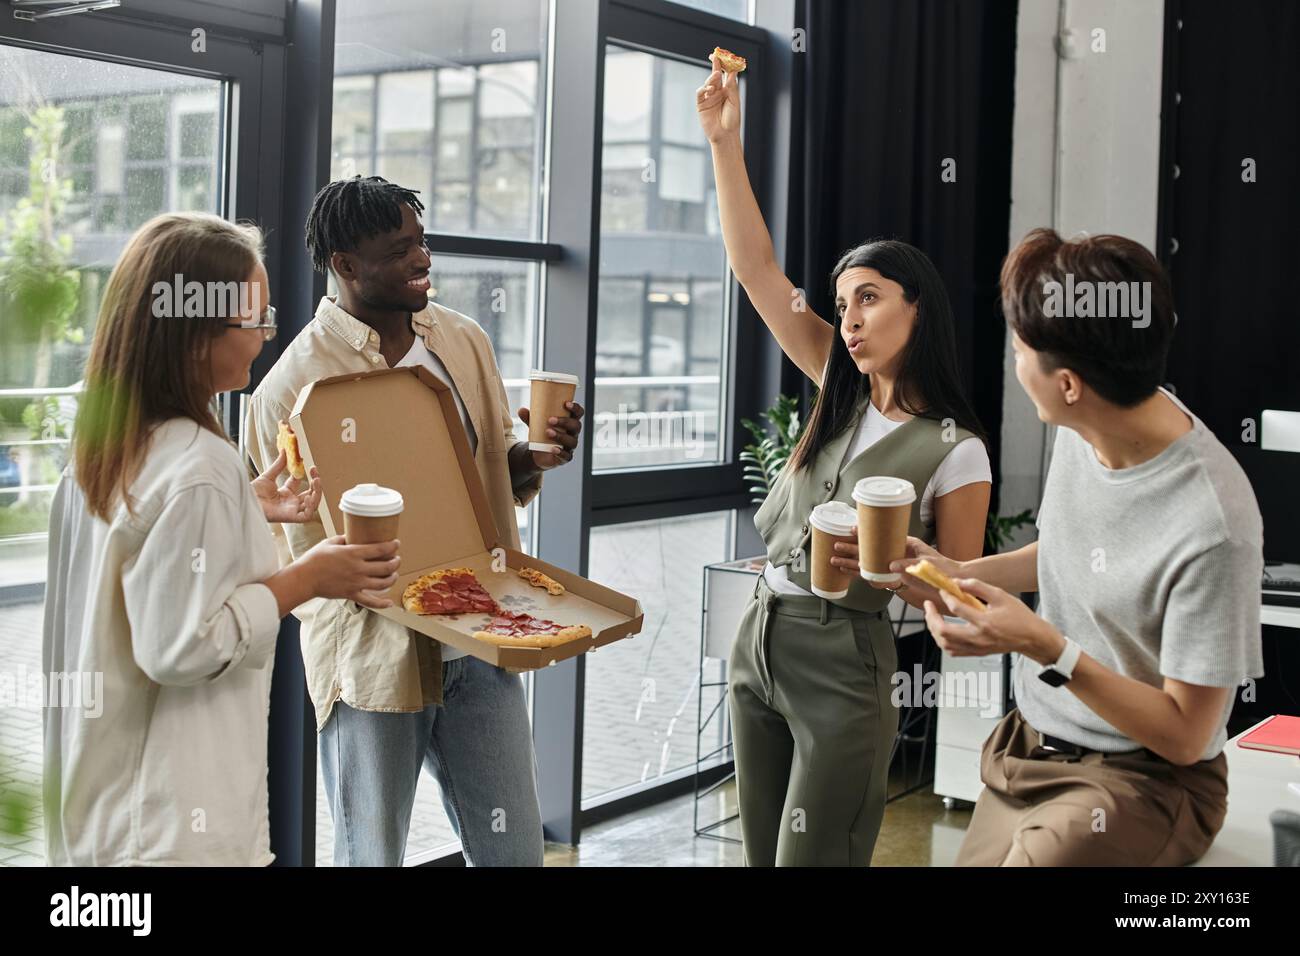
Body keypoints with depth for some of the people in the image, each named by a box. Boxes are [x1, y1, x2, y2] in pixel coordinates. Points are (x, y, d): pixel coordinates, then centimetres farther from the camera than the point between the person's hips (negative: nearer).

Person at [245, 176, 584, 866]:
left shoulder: (463, 340, 6)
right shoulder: (295, 382, -12)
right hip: (373, 654, -5)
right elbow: (294, 544, -8)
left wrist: (534, 457, -7)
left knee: (514, 851, 12)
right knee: (371, 855, 12)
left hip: (479, 644, 5)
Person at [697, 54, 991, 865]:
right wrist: (726, 141, -3)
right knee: (761, 853, 15)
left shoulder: (954, 451, -10)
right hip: (760, 638, 6)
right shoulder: (842, 395, 5)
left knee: (810, 856, -1)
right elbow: (757, 269, 2)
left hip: (842, 663, -6)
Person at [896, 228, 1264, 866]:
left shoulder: (1213, 523, -28)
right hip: (1026, 745, 7)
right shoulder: (1081, 431, -6)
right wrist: (954, 574, 2)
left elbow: (1184, 736, -19)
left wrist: (1046, 647, -29)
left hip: (1141, 780, -7)